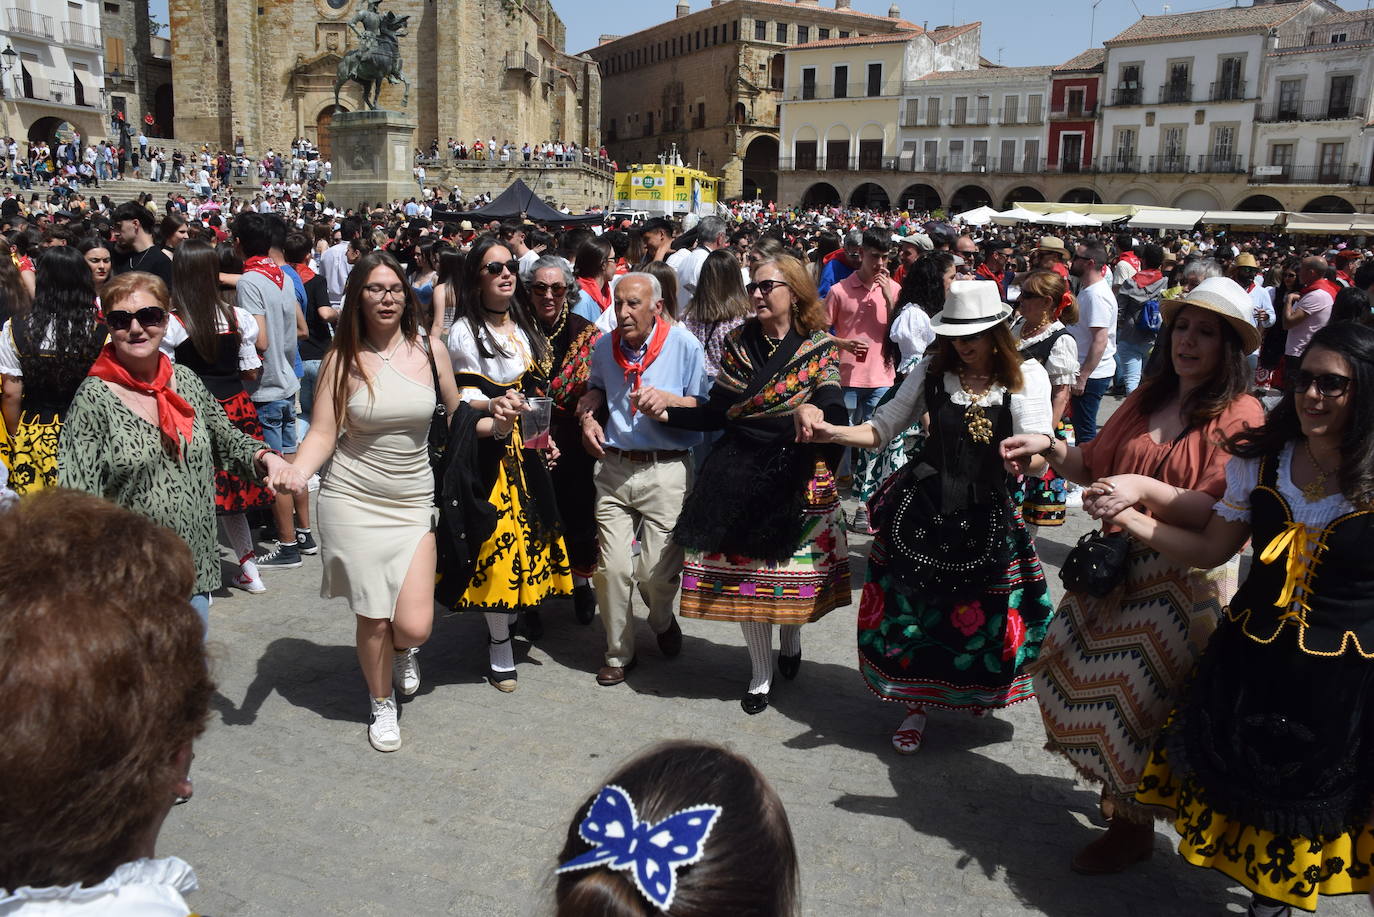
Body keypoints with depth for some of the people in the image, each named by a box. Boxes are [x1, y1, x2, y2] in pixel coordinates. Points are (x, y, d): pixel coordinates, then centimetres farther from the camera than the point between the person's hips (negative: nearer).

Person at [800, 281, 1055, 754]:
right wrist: (832, 433, -14)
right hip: (924, 509, 1)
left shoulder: (1026, 377, -4)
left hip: (990, 517, -1)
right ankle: (916, 706, 29)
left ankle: (978, 690, 43)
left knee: (988, 616, 8)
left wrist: (1033, 458, -37)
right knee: (913, 607, 6)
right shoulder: (932, 372, 0)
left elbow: (1037, 460, -12)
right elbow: (881, 428, 4)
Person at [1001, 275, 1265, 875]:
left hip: (1184, 583, -6)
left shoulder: (1240, 418, -12)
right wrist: (1052, 448, -3)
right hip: (1117, 566, 7)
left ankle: (1134, 826, 23)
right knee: (1071, 668, 10)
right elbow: (1096, 466, 15)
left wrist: (1145, 489, -31)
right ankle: (1115, 785, 35)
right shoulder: (1148, 399, 9)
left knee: (1133, 694, 0)